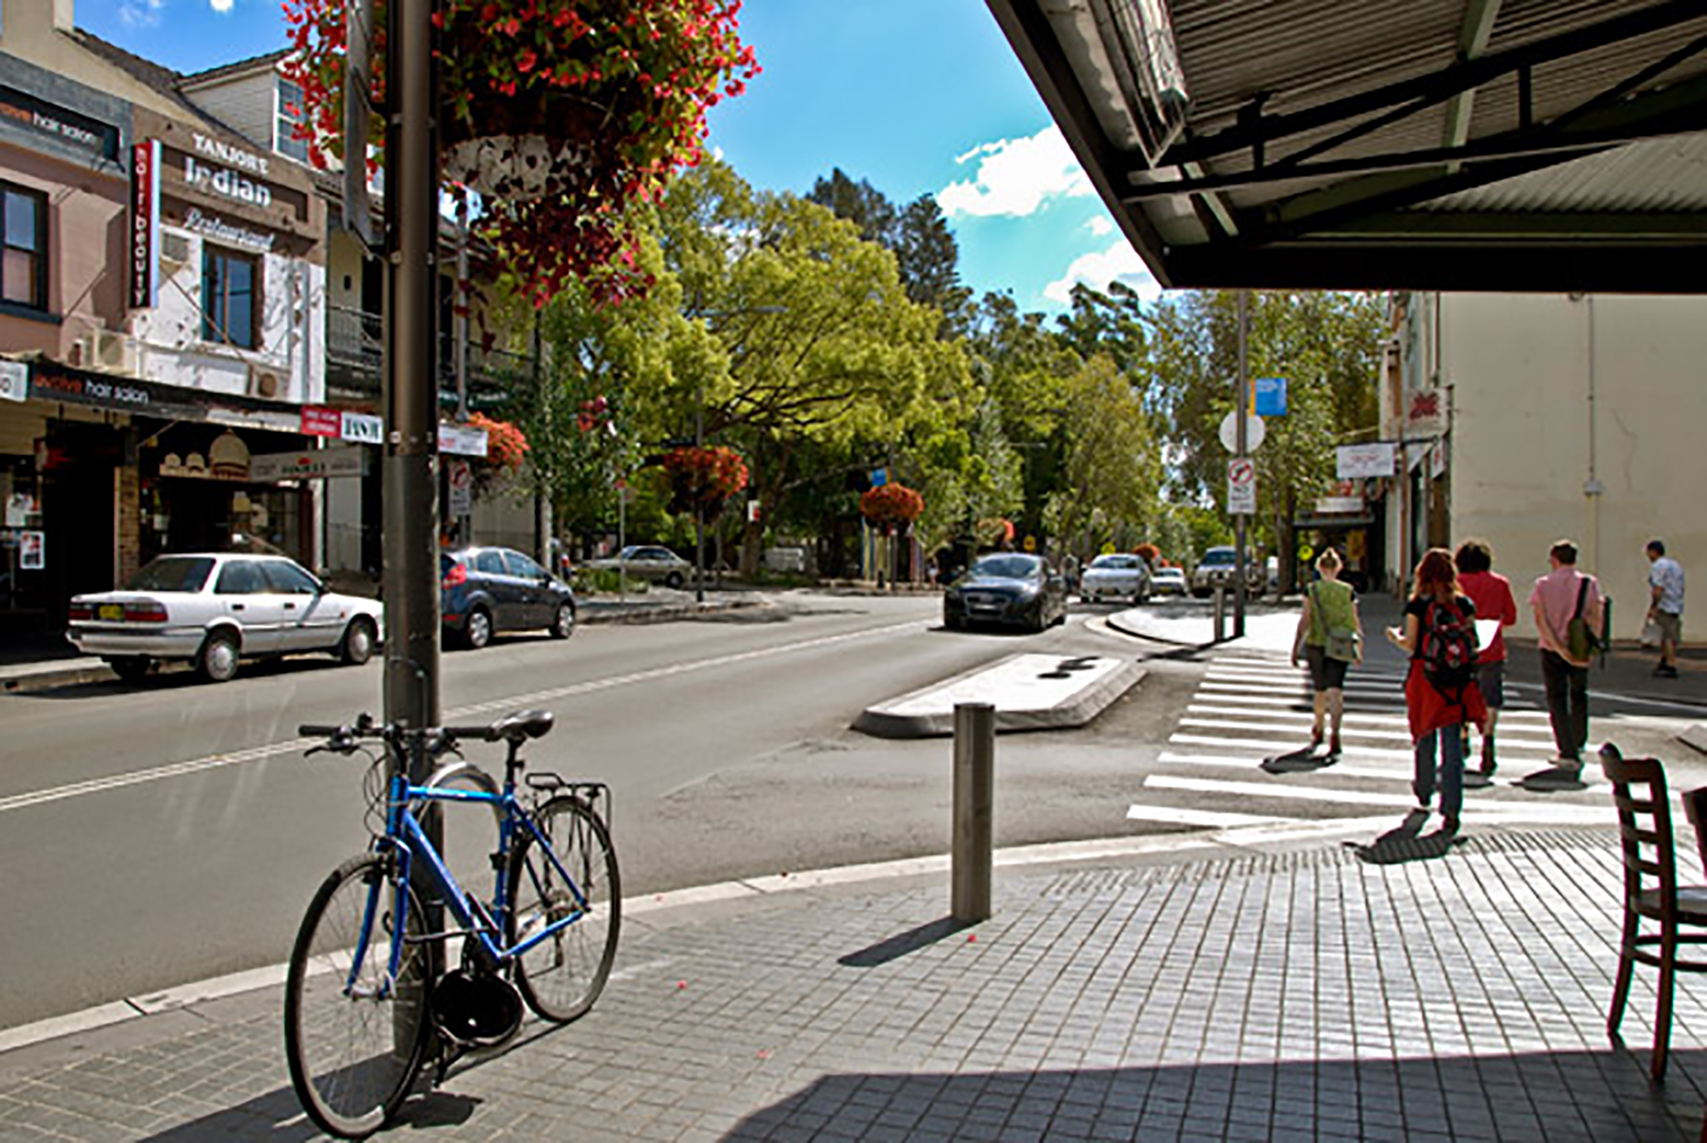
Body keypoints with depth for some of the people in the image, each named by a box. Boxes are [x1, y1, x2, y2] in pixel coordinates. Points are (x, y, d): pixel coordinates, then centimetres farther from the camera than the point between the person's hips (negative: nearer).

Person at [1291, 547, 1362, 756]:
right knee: (1335, 690, -5)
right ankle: (1334, 736, -20)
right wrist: (1359, 648, 14)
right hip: (1340, 646, 0)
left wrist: (1295, 647, 1)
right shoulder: (1349, 591, 1)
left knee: (1321, 690, 17)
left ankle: (1318, 730, 34)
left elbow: (1305, 620, -4)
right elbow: (1355, 622, 4)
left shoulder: (1312, 590, -2)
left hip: (1316, 644, 0)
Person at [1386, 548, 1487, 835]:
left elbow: (1411, 646, -7)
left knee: (1425, 737, 17)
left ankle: (1424, 794, 37)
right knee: (1452, 743, 0)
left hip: (1424, 678, -1)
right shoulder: (1465, 604, 1)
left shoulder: (1417, 605, -6)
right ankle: (1451, 809, -9)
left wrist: (1395, 637, 13)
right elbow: (1474, 643, 1)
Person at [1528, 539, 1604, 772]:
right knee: (1579, 696, 22)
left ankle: (1568, 753, -3)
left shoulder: (1543, 585, -4)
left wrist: (1559, 648, -13)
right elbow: (1596, 618, -7)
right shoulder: (1589, 583, -3)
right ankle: (1578, 746, 30)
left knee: (1557, 701, 4)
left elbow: (1540, 620, -12)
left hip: (1551, 650, -2)